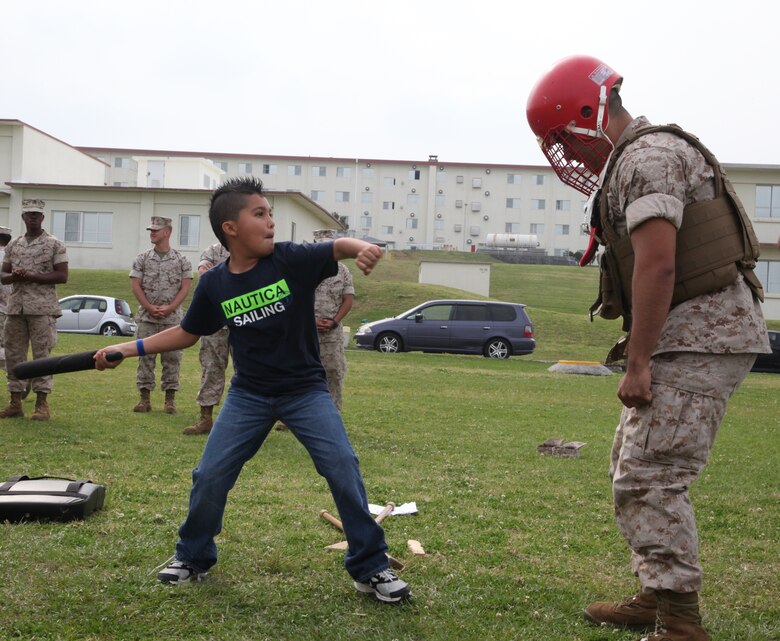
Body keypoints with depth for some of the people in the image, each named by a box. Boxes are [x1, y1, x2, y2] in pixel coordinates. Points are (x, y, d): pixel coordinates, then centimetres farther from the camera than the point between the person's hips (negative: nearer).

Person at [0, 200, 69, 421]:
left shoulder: (54, 245, 1)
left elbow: (62, 276, -6)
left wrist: (31, 276, -13)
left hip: (42, 308, -5)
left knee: (41, 354, -5)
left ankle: (42, 404, -2)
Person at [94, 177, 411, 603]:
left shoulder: (292, 260, -12)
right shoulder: (215, 284, -4)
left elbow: (338, 247, -22)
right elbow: (186, 333, 8)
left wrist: (362, 248, -47)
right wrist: (128, 349, 3)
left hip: (305, 390, -2)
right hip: (249, 395, 2)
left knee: (343, 468, -11)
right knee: (210, 476, 1)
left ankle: (370, 568, 3)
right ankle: (193, 559, 27)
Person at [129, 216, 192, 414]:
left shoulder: (182, 260, 3)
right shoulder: (142, 259, 6)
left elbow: (185, 288, -1)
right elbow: (135, 286, 2)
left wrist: (169, 308, -13)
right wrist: (149, 307, -10)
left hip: (172, 318, -1)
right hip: (147, 317, 1)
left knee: (172, 358, 1)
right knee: (145, 356, 2)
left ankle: (170, 399, 6)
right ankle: (145, 398, 7)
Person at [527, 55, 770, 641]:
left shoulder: (648, 156, -13)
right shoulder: (632, 162, 20)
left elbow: (656, 265, -22)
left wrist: (637, 365, -21)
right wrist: (642, 358, 16)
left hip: (702, 335, -11)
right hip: (691, 335, 11)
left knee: (650, 477, -11)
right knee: (634, 467, 15)